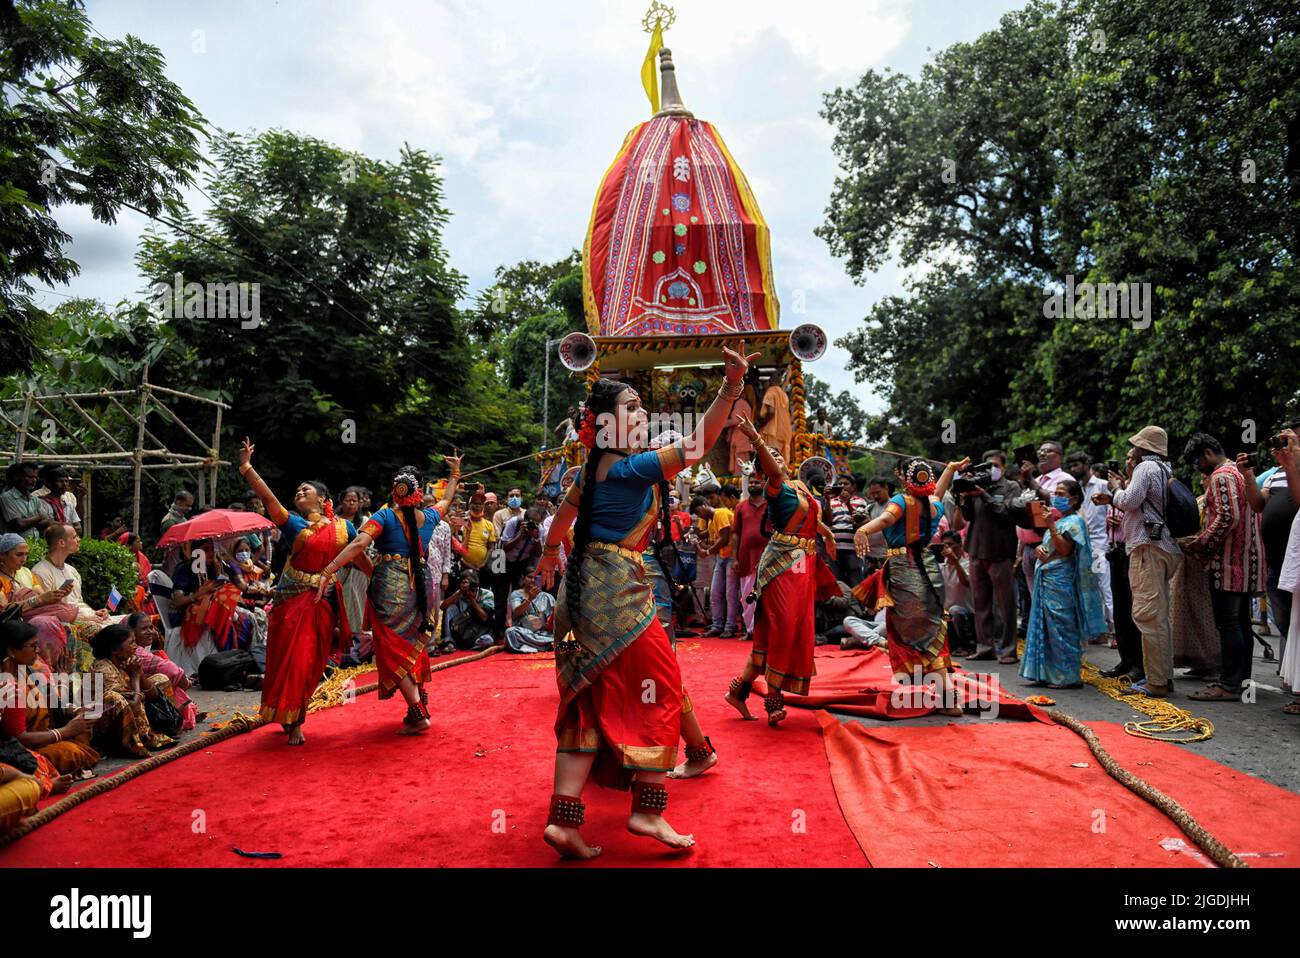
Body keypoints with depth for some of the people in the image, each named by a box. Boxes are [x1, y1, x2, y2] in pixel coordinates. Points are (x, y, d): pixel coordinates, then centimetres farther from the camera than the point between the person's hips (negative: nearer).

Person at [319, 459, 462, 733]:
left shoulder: (385, 516, -6)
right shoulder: (428, 517, 8)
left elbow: (358, 545, -19)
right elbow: (446, 500, 29)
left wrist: (326, 572, -20)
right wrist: (455, 473, 43)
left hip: (390, 589, -5)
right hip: (421, 586, 5)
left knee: (394, 651, 1)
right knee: (415, 649, 18)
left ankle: (418, 715, -4)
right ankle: (419, 707, 25)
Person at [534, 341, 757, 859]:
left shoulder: (592, 468, 12)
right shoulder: (633, 467, -13)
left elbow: (564, 514, 27)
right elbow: (696, 445, -22)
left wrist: (550, 553, 45)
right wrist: (730, 388, -26)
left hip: (585, 585, 9)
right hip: (618, 588, -9)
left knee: (591, 700, 10)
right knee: (659, 687, 3)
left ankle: (563, 819, 11)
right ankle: (647, 810, 9)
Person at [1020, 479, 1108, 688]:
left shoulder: (1074, 521, -7)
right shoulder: (1059, 520, 20)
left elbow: (1065, 549, -18)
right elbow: (1048, 546, 24)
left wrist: (1051, 527, -22)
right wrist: (1039, 548, 2)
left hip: (1060, 581, -9)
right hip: (1047, 579, 9)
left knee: (1061, 628, -6)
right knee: (1047, 628, 11)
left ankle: (1069, 676, 0)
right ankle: (1049, 673, 18)